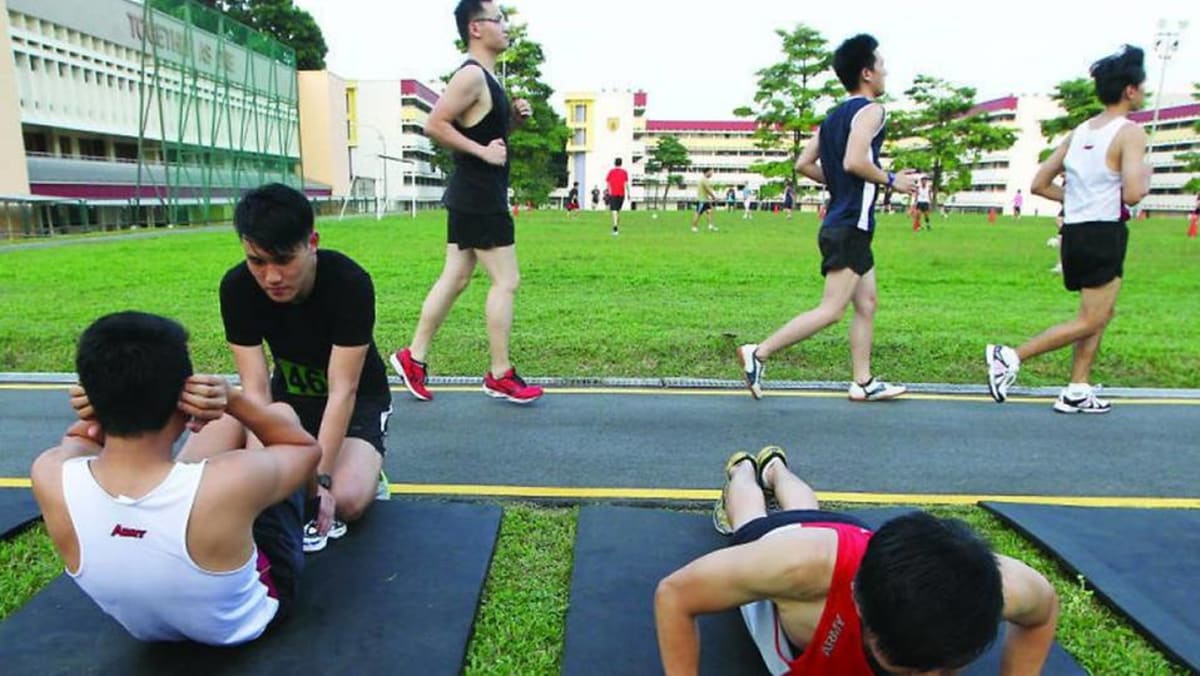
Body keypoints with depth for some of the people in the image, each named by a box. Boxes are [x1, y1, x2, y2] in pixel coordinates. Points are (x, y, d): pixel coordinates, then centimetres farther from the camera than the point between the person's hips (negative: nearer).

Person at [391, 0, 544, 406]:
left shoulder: (486, 77, 18)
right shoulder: (471, 75, -13)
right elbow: (435, 125, -22)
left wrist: (514, 118, 9)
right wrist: (483, 151, -20)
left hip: (472, 197, 10)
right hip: (479, 197, -10)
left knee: (454, 279, 11)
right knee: (506, 281, -5)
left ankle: (414, 357, 18)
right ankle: (500, 376, 4)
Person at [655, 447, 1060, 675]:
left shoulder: (984, 582, -44)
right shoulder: (798, 564, -55)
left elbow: (1044, 608, -17)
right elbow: (673, 594, -41)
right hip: (778, 539, -3)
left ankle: (775, 467, 72)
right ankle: (741, 469, 68)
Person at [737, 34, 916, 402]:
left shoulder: (835, 115, 16)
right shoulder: (870, 110, -9)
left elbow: (804, 163, 12)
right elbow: (854, 161, -24)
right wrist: (891, 180, -10)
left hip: (841, 223, 10)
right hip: (851, 226, -10)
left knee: (866, 305, 12)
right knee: (831, 310, -9)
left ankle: (863, 383, 16)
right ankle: (759, 353, -9)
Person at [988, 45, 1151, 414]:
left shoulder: (1079, 132, 12)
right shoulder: (1130, 132, -11)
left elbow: (1039, 184, 12)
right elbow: (1132, 193, -21)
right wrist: (1145, 175, 0)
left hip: (1074, 231, 8)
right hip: (1103, 234, -8)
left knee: (1101, 315, 16)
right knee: (1090, 321, -1)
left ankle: (1077, 391, 14)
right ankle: (1010, 357, -8)